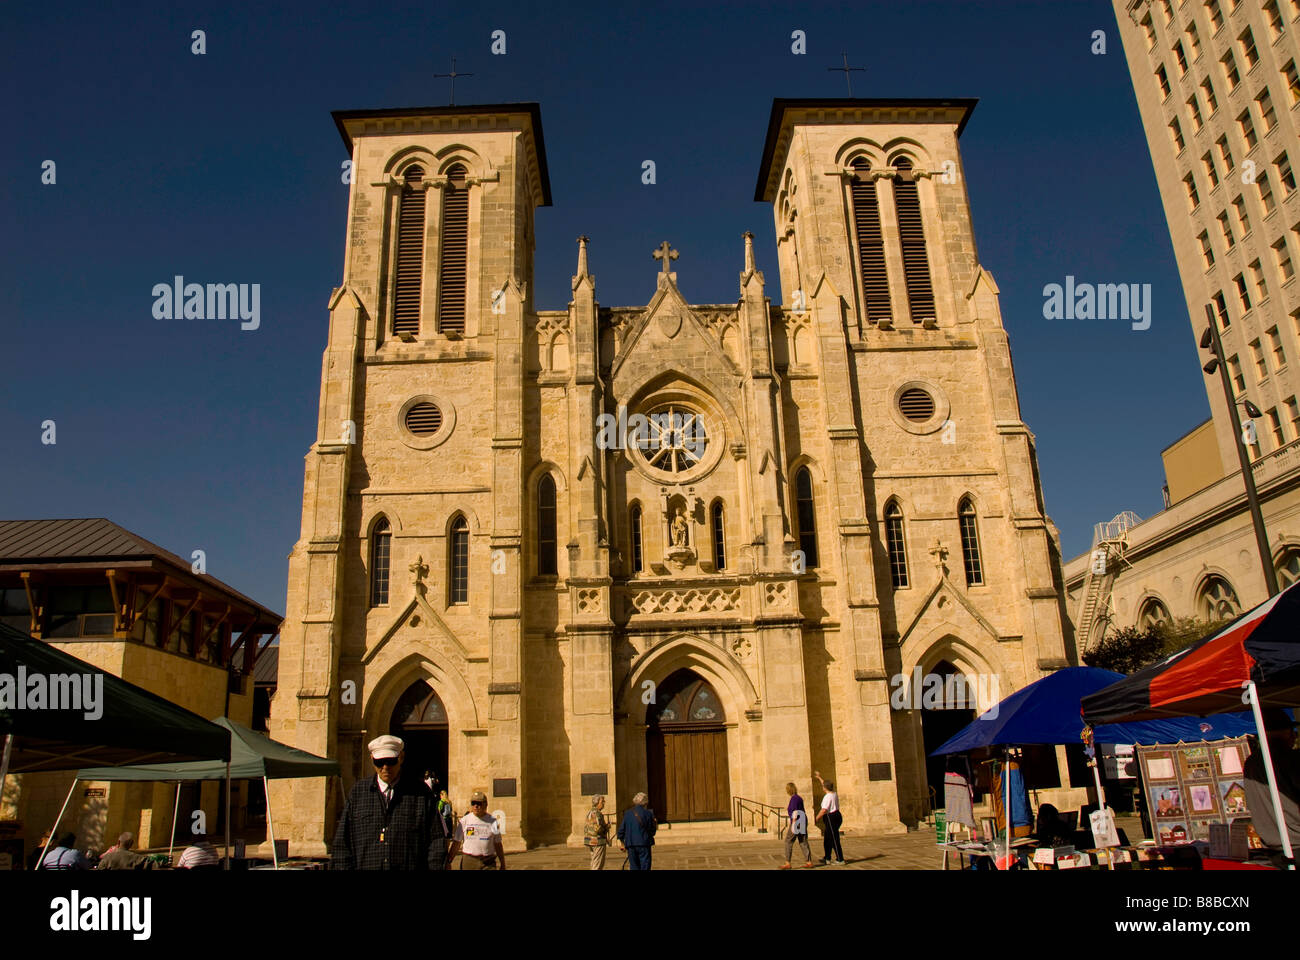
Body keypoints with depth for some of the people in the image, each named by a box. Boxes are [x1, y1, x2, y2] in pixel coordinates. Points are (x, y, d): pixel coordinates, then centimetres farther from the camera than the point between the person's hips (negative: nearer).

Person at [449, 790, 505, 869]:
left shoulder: (492, 821, 7)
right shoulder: (464, 820, 5)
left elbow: (498, 844, 11)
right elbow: (456, 843, 4)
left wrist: (503, 864, 10)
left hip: (489, 863, 0)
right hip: (469, 862, 0)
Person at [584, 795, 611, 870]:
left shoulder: (589, 812, 13)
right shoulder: (596, 813, -17)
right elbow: (597, 829, -26)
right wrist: (606, 825, -10)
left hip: (590, 840, 10)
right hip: (598, 841, -10)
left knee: (594, 864, 15)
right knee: (598, 865, -5)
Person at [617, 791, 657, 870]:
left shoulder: (627, 813, 5)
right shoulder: (648, 813, -5)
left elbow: (621, 828, 7)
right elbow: (652, 830, -2)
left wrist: (621, 840, 21)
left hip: (630, 844, 3)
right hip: (644, 843, -3)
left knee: (634, 866, 12)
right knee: (645, 866, 0)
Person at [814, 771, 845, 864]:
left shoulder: (827, 797, -18)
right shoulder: (834, 793, 10)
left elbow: (824, 810, -22)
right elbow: (826, 785, 29)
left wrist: (817, 817, -7)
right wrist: (819, 777, 40)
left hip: (831, 818, -10)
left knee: (834, 840, -5)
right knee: (827, 839, 17)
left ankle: (840, 860, -2)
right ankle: (827, 858, 24)